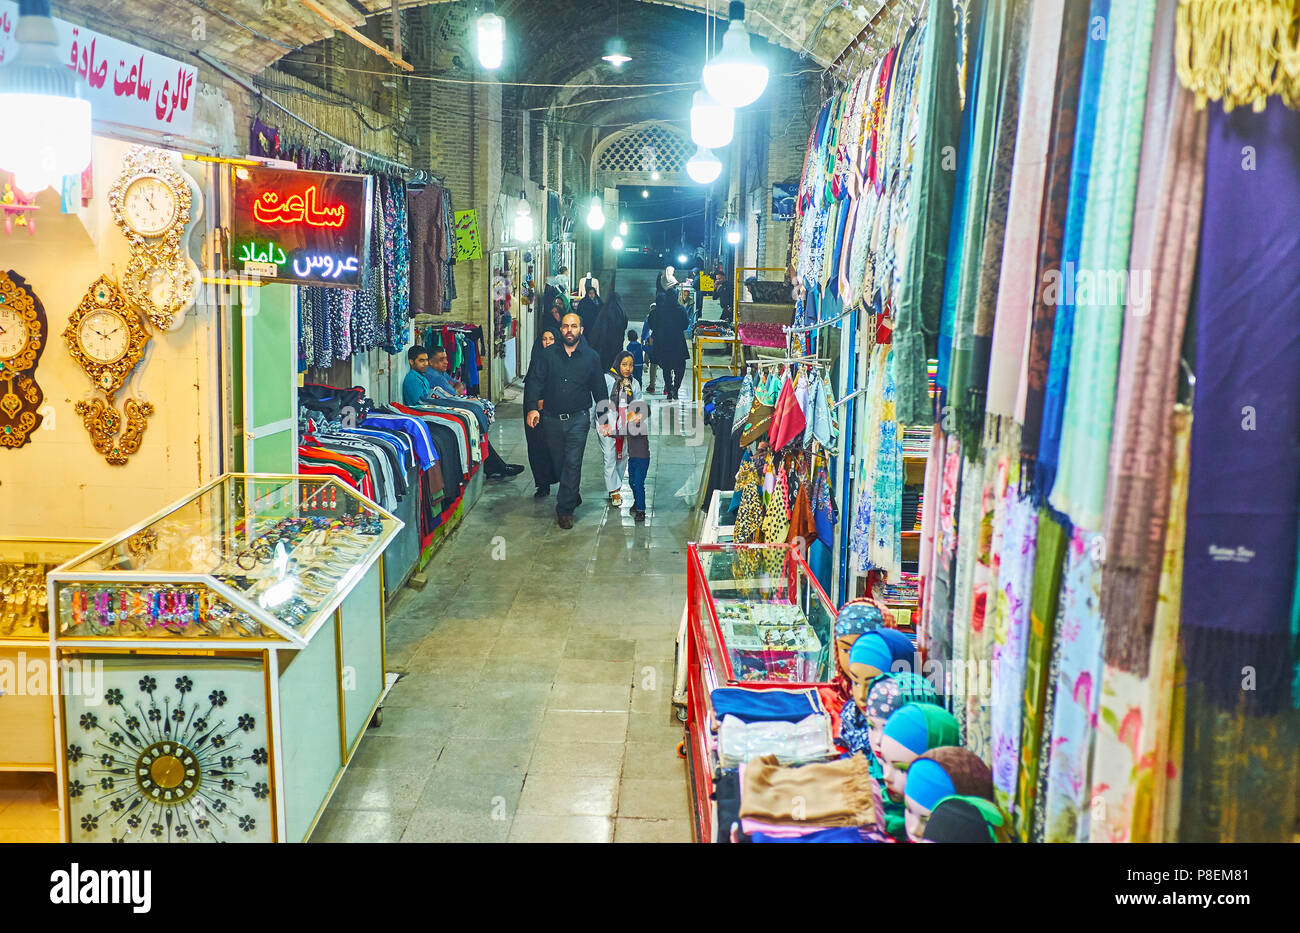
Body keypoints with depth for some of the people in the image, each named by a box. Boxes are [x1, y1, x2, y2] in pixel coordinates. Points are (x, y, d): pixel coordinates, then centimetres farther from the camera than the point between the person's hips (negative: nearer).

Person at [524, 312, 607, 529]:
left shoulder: (591, 357, 4)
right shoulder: (547, 355, 4)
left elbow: (599, 390, 10)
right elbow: (535, 381, -4)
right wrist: (532, 408, -20)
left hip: (578, 419, -2)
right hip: (552, 419, 2)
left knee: (572, 464, -8)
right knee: (559, 462, 11)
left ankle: (565, 510, -1)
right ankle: (572, 495, 34)